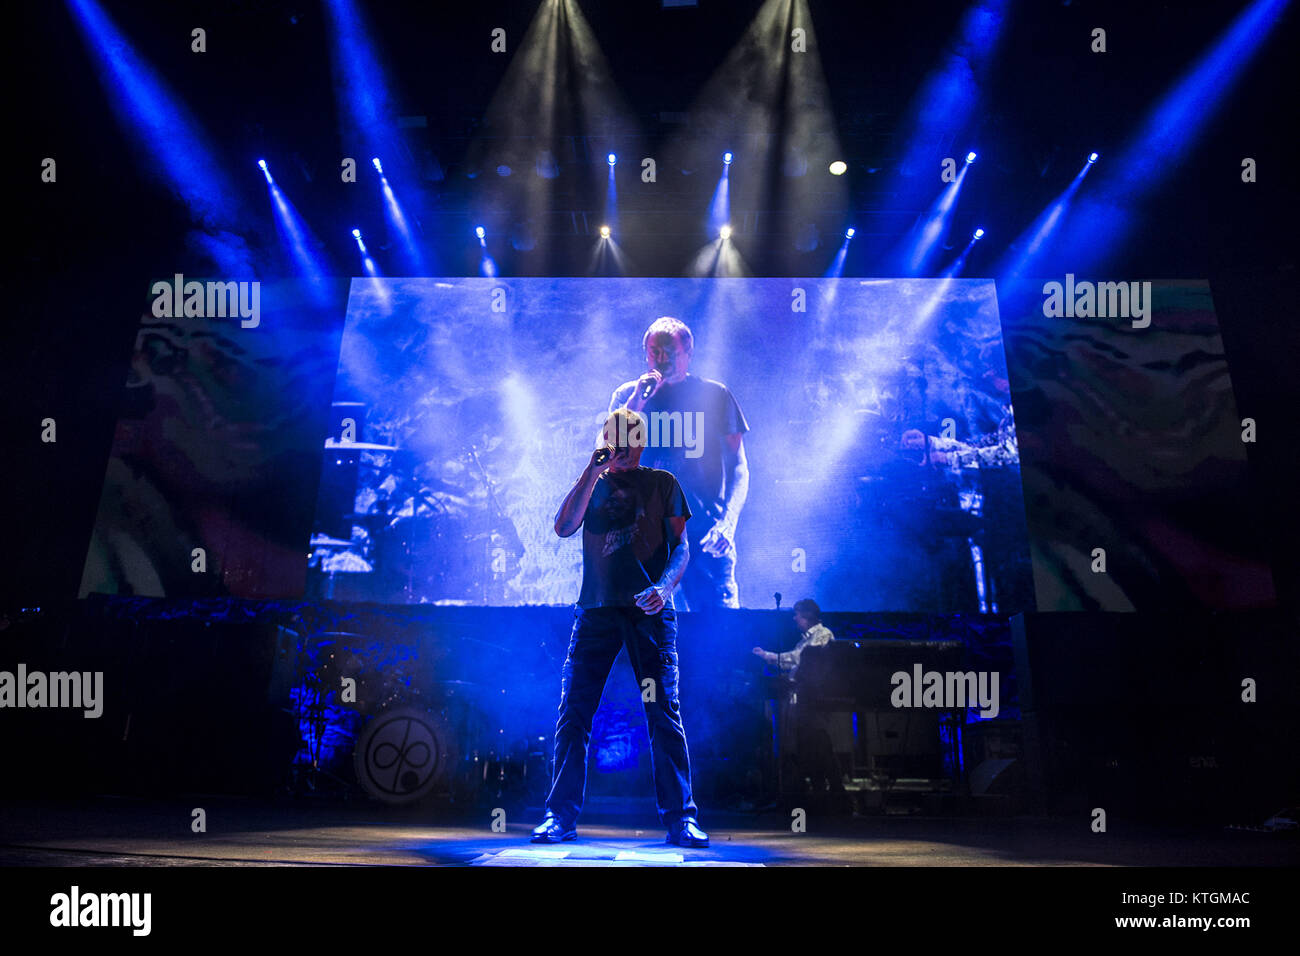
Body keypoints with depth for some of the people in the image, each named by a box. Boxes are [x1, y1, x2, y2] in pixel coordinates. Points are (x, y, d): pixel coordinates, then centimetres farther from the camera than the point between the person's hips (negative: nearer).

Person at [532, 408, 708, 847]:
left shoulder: (662, 484, 12)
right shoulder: (591, 485, 17)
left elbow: (681, 546, 6)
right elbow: (563, 528, 0)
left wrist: (664, 587, -13)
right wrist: (592, 473, -4)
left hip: (650, 612, -2)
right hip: (596, 608, 2)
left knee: (664, 714, -6)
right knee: (573, 713, -3)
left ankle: (680, 818, 0)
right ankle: (561, 816, 5)